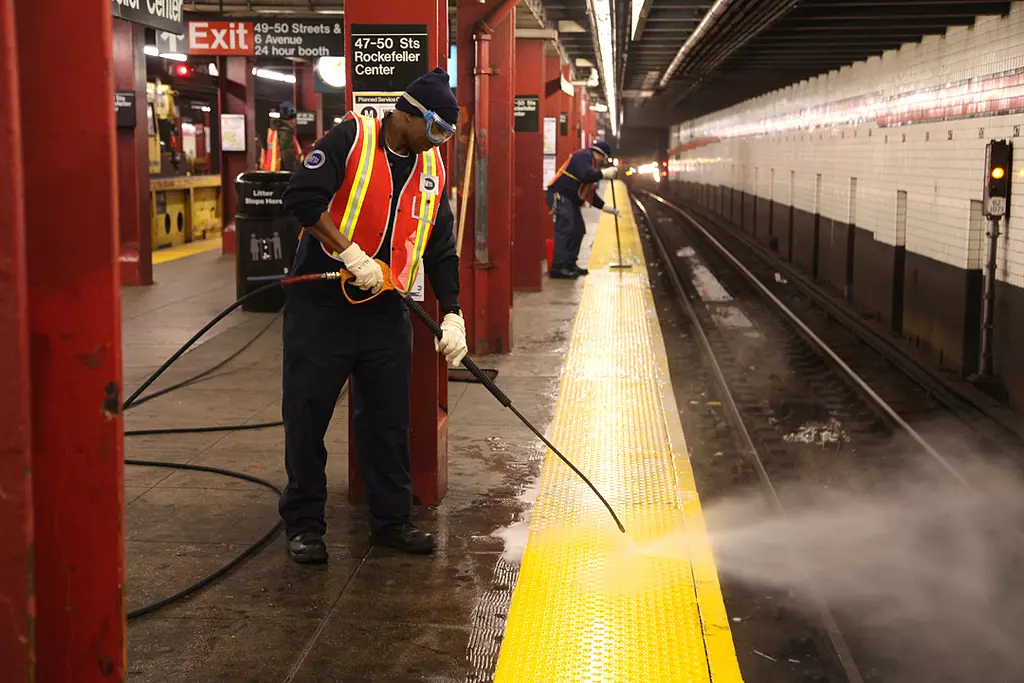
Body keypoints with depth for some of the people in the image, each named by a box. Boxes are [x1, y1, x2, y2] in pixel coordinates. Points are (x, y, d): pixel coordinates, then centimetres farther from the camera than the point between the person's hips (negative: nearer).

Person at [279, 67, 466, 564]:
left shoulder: (432, 169, 10)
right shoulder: (351, 139, -9)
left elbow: (440, 248, 12)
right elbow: (301, 196, -19)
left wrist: (452, 315, 4)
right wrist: (352, 254, -23)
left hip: (386, 313, 5)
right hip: (320, 305, -5)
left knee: (389, 420, 9)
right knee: (306, 415, 2)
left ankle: (392, 520, 22)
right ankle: (303, 524, 16)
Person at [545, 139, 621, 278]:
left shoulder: (591, 163, 23)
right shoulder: (583, 156, -7)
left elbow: (591, 195, 25)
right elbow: (586, 175, -27)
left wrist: (606, 208, 22)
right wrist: (604, 173, -14)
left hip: (569, 201, 11)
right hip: (559, 197, -11)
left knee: (578, 230, 12)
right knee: (565, 230, -17)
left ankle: (570, 264, 19)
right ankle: (558, 267, -20)